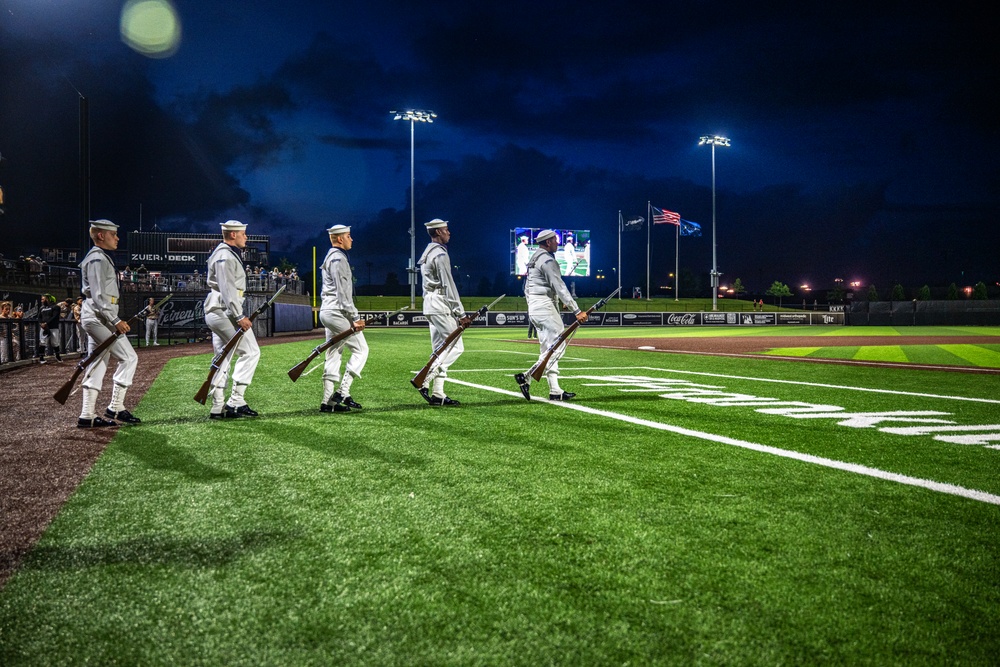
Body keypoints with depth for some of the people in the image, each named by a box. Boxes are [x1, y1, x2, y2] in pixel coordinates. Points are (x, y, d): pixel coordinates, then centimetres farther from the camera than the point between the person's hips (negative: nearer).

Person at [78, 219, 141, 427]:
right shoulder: (98, 259, -12)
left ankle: (87, 416, 11)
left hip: (95, 318, 11)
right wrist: (116, 321, -23)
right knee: (128, 357, -9)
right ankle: (115, 408, -5)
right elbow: (98, 296, -20)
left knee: (97, 365, 10)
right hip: (99, 317, -11)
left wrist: (113, 320, 20)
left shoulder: (100, 258, 20)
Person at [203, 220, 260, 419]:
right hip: (224, 311, -11)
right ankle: (236, 401, -11)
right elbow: (227, 289, -20)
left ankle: (217, 408, 11)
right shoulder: (225, 256, -12)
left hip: (215, 313, 11)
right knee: (250, 352, -9)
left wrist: (238, 314, 18)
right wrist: (239, 317, -23)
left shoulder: (228, 254, 21)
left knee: (223, 358, 10)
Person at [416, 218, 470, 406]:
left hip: (429, 304, 10)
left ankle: (437, 394, 7)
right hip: (440, 304, -10)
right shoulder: (440, 254, -12)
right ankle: (424, 379, -14)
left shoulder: (427, 253, 19)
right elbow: (448, 286, -17)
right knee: (456, 347, -8)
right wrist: (461, 314, -17)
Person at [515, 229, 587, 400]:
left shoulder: (534, 259, 19)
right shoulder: (547, 260, -12)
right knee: (558, 346, -10)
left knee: (549, 348, 9)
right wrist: (577, 311, -21)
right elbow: (559, 287, -19)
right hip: (544, 305, -10)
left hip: (533, 306, 11)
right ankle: (527, 377, -17)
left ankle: (555, 391, 6)